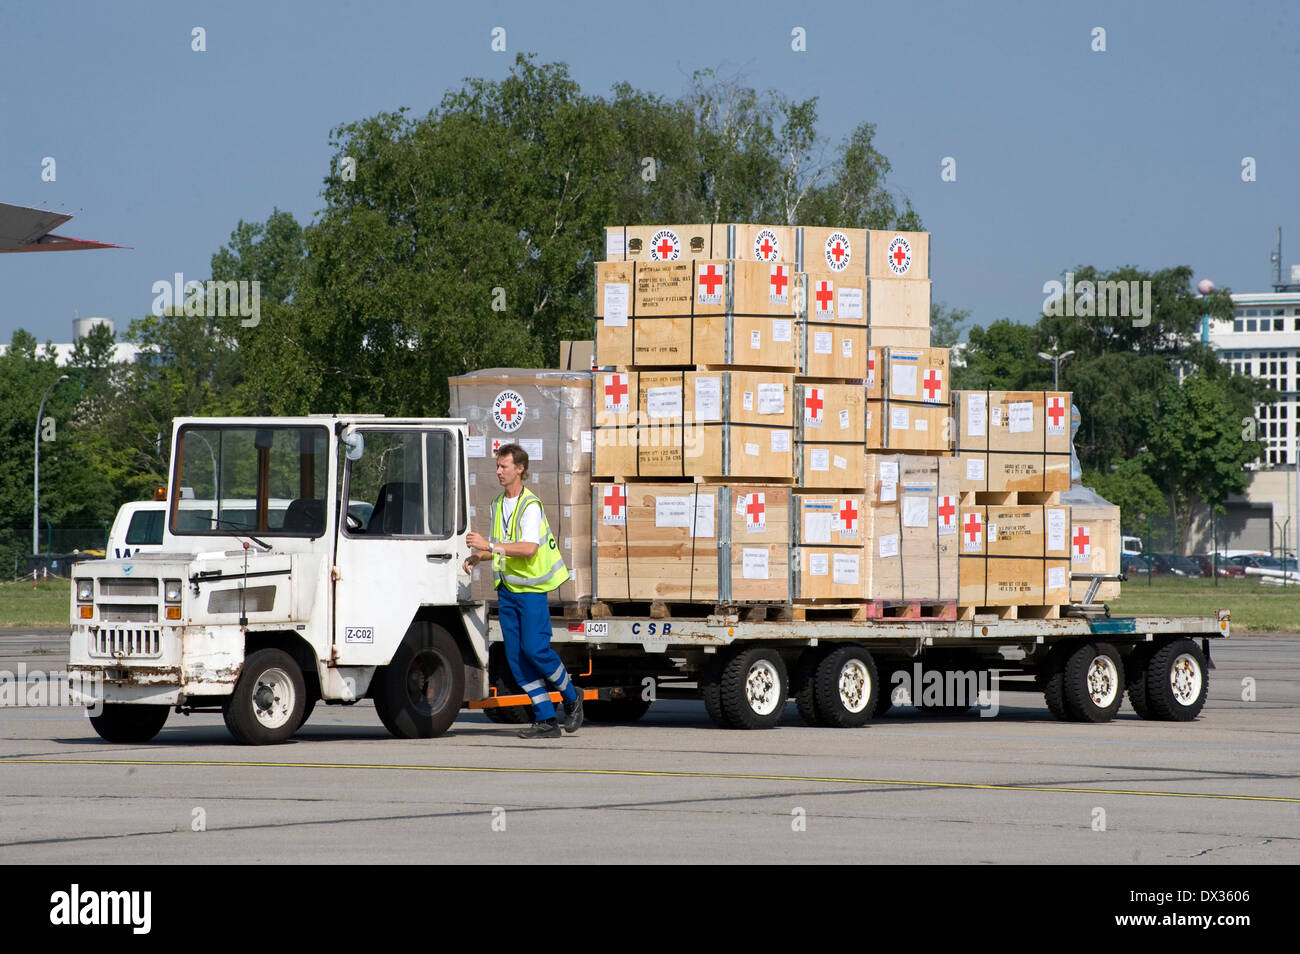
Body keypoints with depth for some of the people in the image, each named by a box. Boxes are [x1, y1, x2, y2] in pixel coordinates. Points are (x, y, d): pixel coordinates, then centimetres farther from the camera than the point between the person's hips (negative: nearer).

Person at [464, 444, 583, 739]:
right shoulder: (498, 504, 13)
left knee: (534, 647, -14)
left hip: (531, 587, -8)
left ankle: (571, 698, 11)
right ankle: (547, 720, 4)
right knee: (515, 656, 1)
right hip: (506, 588, 8)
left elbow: (529, 548, -26)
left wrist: (489, 545, -29)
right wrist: (477, 557, 9)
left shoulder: (531, 505, -14)